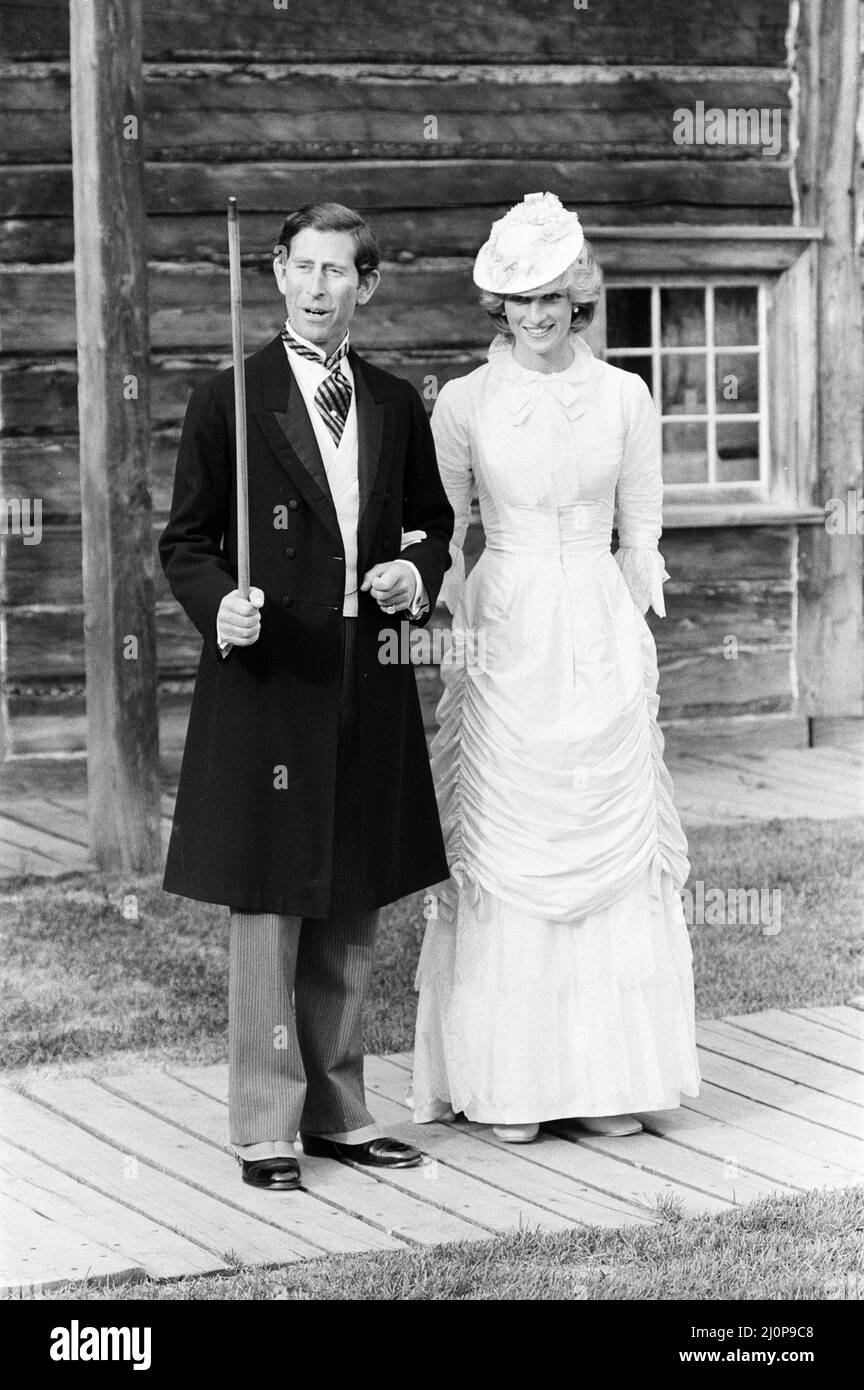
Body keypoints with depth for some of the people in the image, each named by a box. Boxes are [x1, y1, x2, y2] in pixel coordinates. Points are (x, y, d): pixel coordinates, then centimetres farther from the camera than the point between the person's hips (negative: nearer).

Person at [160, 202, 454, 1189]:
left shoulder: (396, 406, 10)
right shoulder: (228, 403, -4)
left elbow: (432, 524, 19)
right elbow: (185, 543, -2)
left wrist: (418, 577, -2)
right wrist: (220, 606, -21)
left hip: (369, 686, 5)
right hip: (267, 678, -5)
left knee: (352, 913, 12)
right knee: (269, 910, -2)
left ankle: (337, 1110, 22)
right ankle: (265, 1126, 5)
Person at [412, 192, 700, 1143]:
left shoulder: (624, 397, 4)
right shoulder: (463, 403, 2)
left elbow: (641, 538, 8)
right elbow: (444, 537, 7)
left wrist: (632, 638, 3)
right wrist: (459, 634, -1)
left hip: (602, 643, 1)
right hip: (502, 641, -1)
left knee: (613, 852, 1)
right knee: (504, 857, 0)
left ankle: (607, 1078, 9)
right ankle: (507, 1084, 6)